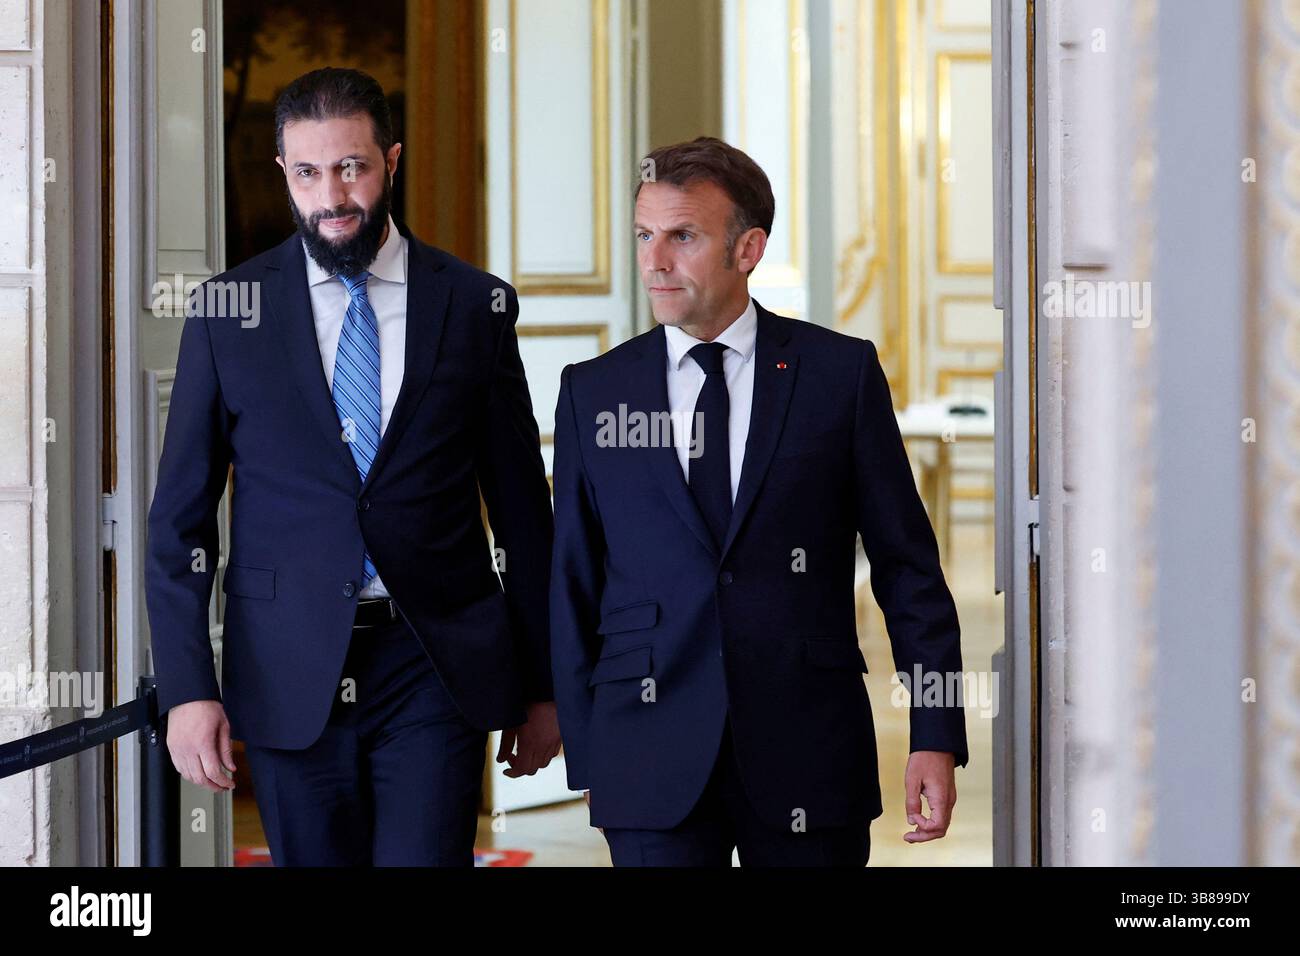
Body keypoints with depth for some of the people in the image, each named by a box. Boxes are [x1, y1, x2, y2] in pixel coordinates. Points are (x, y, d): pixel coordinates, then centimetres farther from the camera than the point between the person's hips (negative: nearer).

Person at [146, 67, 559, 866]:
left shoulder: (475, 305, 4)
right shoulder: (228, 311, 3)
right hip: (289, 678, 1)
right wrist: (187, 687, -5)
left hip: (436, 673, -1)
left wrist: (540, 687, 9)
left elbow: (522, 507, 8)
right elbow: (181, 515, 3)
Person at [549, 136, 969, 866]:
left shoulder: (841, 373, 2)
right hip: (651, 767, 1)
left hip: (809, 754, -1)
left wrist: (937, 737, -3)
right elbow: (573, 586, 8)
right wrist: (586, 758, 4)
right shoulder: (593, 392, 6)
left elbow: (907, 565, 2)